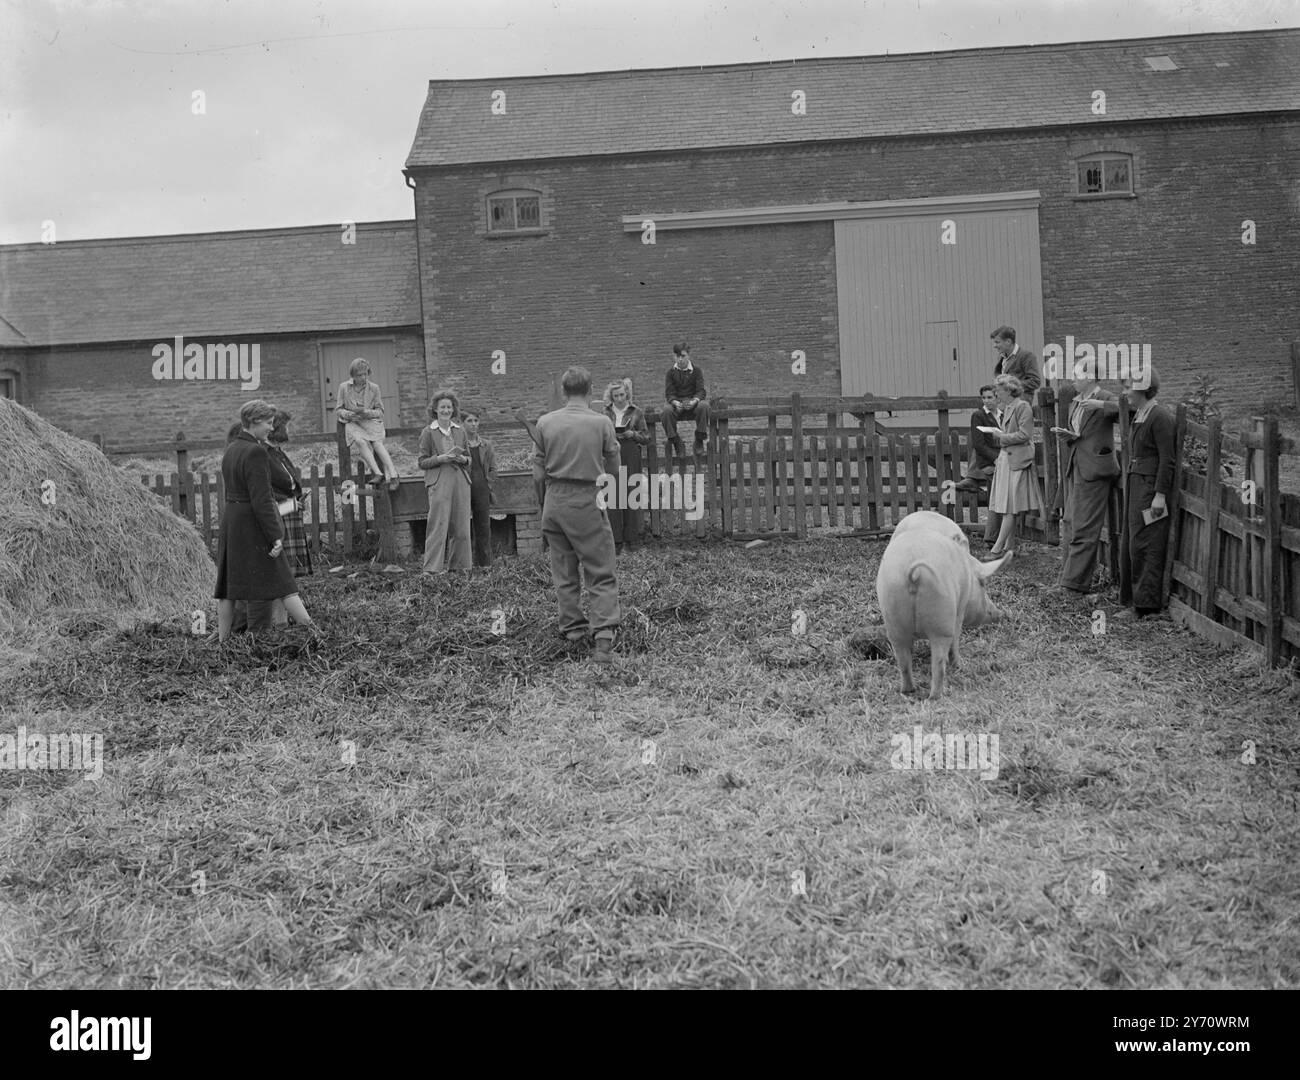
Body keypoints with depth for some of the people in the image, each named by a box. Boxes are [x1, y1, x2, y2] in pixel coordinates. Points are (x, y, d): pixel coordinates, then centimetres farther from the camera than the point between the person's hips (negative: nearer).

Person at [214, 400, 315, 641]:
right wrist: (275, 535, -18)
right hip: (252, 524, -8)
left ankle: (222, 640, 11)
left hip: (230, 520, 8)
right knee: (282, 583, -3)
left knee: (228, 586, 9)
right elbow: (260, 499, -20)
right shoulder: (255, 452, -16)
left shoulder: (230, 450, 12)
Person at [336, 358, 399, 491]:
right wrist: (348, 414, -14)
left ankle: (393, 476, -38)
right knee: (361, 441, -33)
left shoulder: (374, 388, 8)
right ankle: (378, 473, -43)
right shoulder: (344, 388, 9)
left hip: (371, 422, 0)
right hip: (353, 424, 0)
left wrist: (368, 413, -15)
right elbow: (338, 411, 10)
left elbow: (380, 411, 7)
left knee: (377, 442, -30)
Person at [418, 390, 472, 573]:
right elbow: (422, 462, 0)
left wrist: (462, 459, -5)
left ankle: (459, 564, 14)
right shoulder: (428, 432, 2)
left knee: (461, 525, 5)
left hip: (460, 481, 4)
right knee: (438, 524, -9)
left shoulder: (460, 431, 13)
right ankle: (433, 567, -8)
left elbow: (468, 458, 18)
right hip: (439, 482, -4)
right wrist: (442, 458, -14)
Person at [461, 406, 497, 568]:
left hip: (482, 491, 3)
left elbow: (493, 469, 12)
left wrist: (487, 486, 1)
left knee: (483, 530, 4)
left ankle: (484, 564, 9)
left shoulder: (486, 446, 13)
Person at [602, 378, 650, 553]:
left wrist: (633, 434, -10)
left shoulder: (636, 413, 6)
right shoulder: (605, 414, 8)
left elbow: (646, 437, 8)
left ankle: (631, 539, 10)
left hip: (631, 459, 0)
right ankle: (616, 540, -1)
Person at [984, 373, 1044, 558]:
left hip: (1017, 461, -9)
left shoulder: (1022, 406, -12)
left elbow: (1024, 435, -17)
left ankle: (997, 549, -9)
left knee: (1011, 507, -7)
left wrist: (1001, 436, -12)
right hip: (1005, 459, 9)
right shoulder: (1007, 407, 15)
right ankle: (1009, 547, 15)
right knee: (1008, 506, 10)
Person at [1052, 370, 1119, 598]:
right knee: (1070, 524, 12)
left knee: (1083, 528, -6)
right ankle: (1068, 577, 21)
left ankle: (1076, 583, -2)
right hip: (1073, 467, 9)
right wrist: (1068, 435, 1)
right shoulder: (1075, 403, 16)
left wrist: (1101, 405, -30)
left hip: (1093, 470, -8)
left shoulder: (1105, 399, -8)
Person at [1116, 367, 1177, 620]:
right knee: (1130, 544, 12)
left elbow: (1167, 459, -17)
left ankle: (1145, 605, -1)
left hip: (1151, 487, -10)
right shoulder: (1138, 415, 14)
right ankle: (1132, 599, 20)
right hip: (1135, 485, 10)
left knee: (1143, 545, -6)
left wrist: (1160, 495, -20)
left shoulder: (1159, 417, -14)